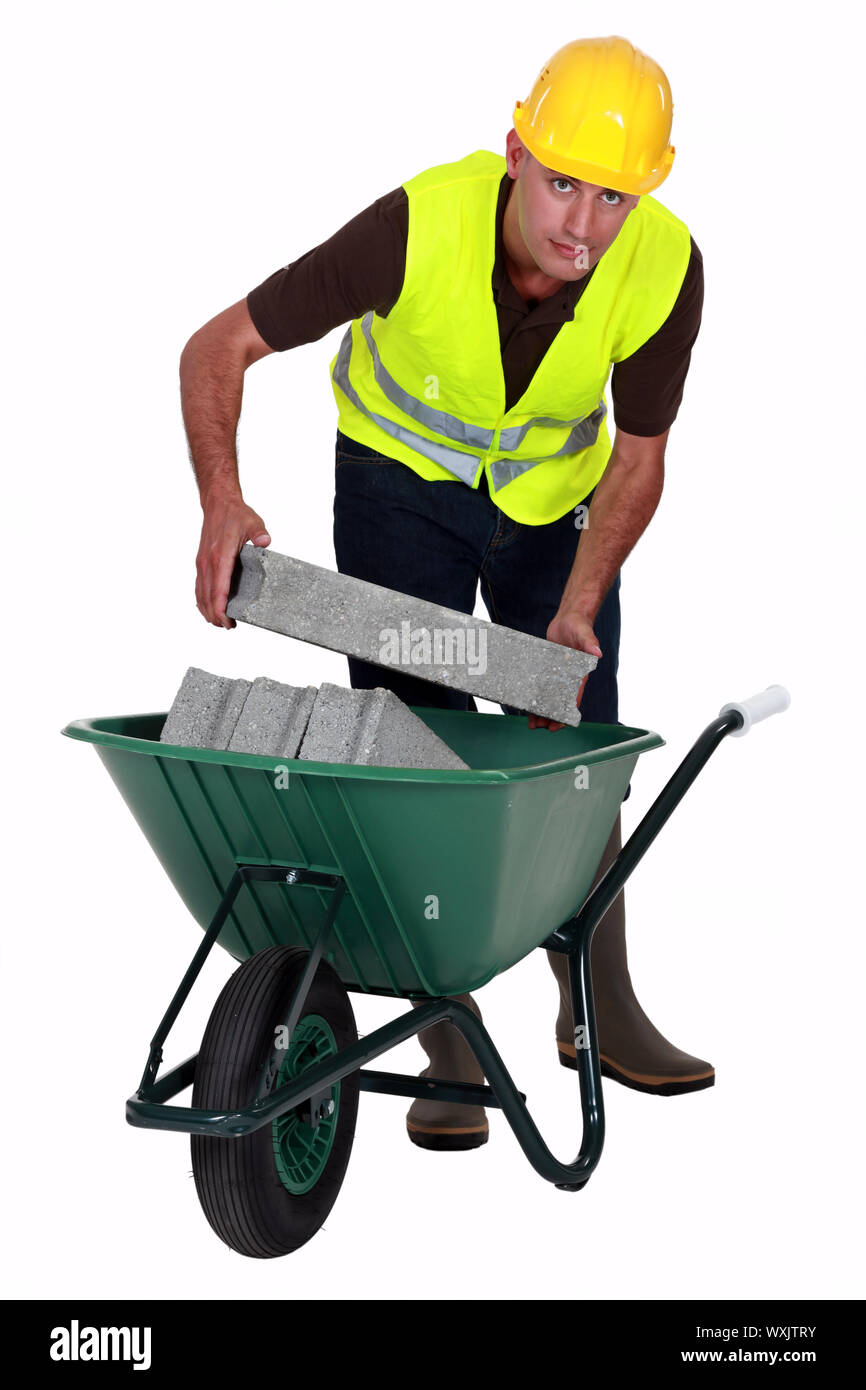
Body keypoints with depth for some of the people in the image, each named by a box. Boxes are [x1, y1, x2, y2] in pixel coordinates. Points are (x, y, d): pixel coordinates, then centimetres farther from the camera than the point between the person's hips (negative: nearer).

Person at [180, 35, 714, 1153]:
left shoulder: (664, 268, -27)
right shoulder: (420, 227, -34)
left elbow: (638, 459, -14)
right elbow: (219, 347, -28)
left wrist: (578, 609, -26)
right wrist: (221, 500, -44)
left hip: (558, 493, 3)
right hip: (402, 477, -2)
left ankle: (599, 1008, 24)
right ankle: (451, 1049, 4)